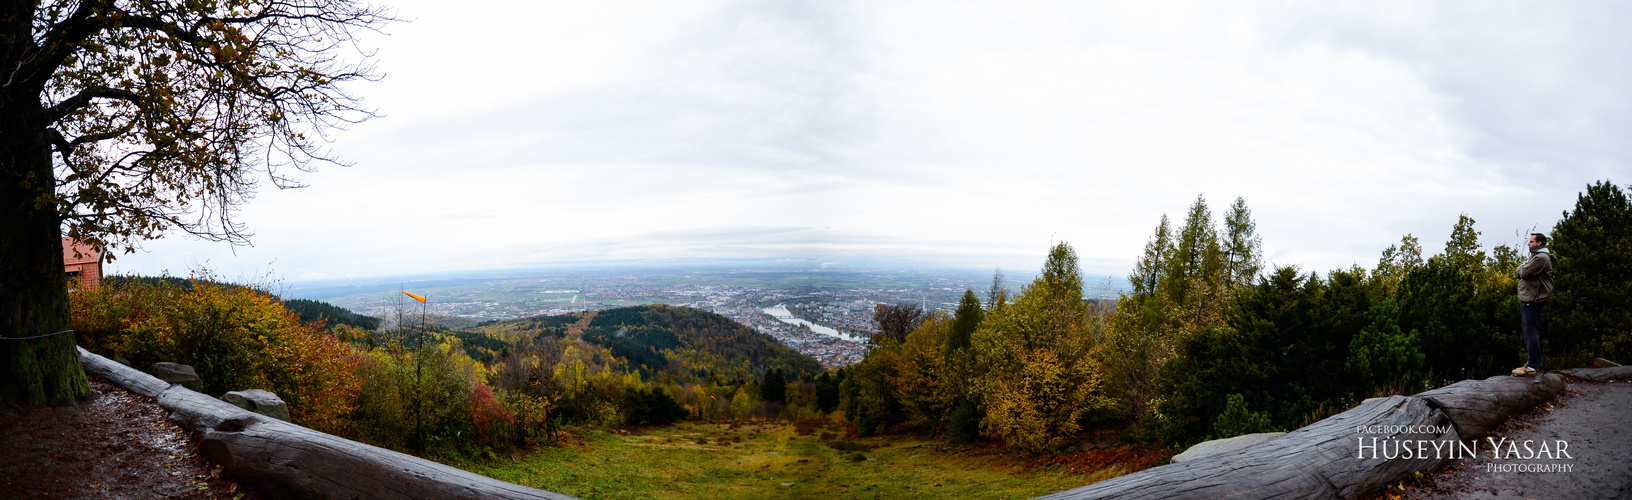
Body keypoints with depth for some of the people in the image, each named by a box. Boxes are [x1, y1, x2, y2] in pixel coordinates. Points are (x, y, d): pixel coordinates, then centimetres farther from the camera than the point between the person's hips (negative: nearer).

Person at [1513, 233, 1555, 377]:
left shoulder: (1541, 257, -12)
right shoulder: (1536, 256, 22)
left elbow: (1524, 273, -19)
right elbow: (1520, 272, 20)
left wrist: (1522, 269, 2)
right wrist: (1522, 269, -1)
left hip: (1533, 300, -11)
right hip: (1527, 299, 11)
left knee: (1531, 333, -10)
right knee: (1528, 332, 15)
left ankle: (1533, 366, -9)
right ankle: (1532, 363, 21)